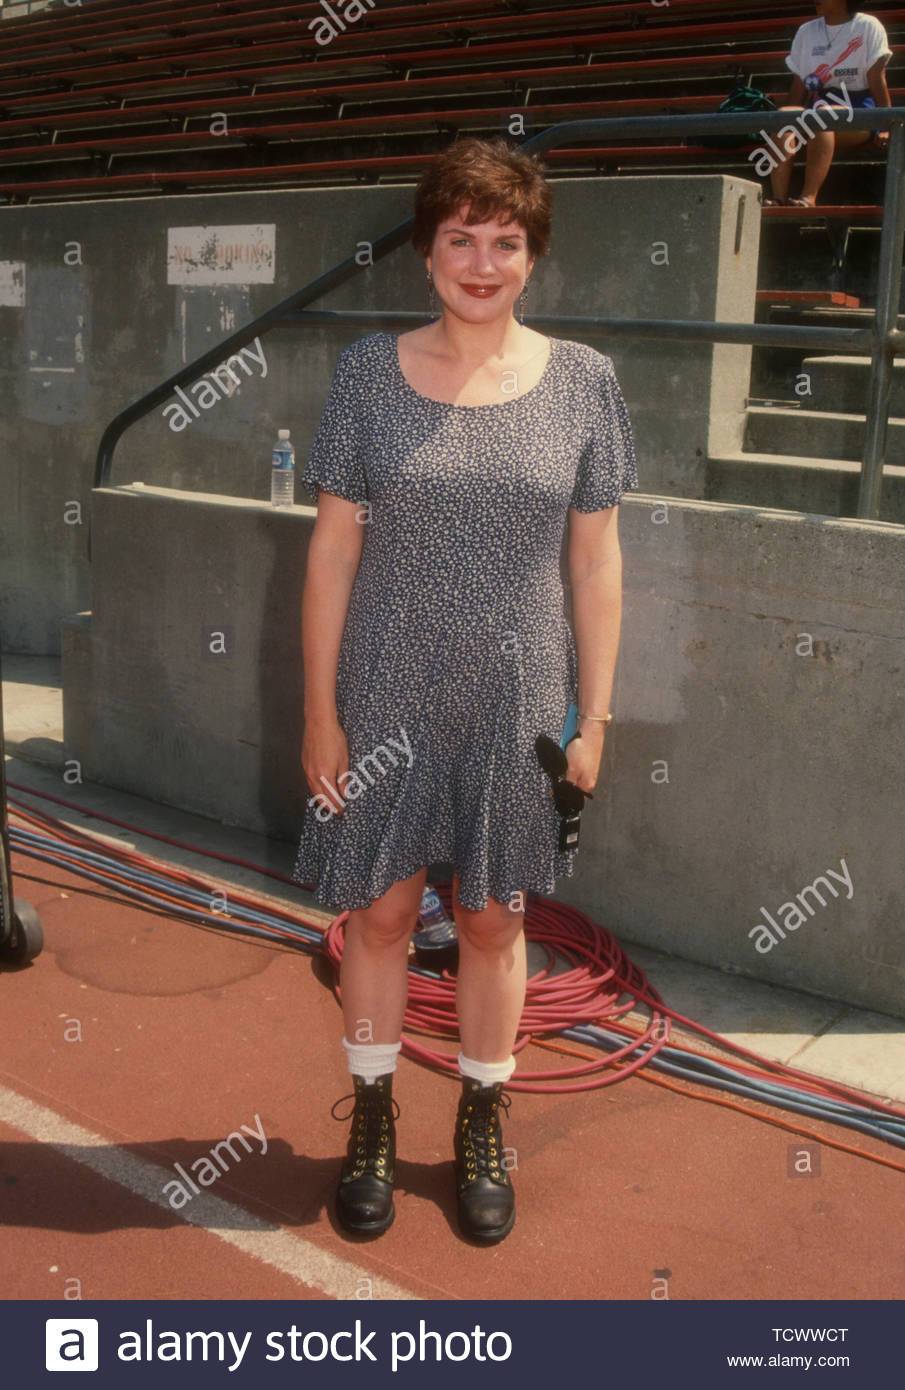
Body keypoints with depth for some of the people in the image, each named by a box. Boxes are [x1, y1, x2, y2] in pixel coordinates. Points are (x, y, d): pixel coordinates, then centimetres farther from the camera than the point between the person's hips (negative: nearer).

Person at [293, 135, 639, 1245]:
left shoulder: (582, 381, -2)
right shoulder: (369, 371, -3)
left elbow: (596, 559, 1)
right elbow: (333, 547, -2)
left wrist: (593, 713, 0)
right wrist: (319, 712, -4)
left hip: (515, 702, 1)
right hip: (387, 696, 0)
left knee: (494, 920, 13)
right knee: (379, 911, 11)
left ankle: (481, 1130, 34)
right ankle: (372, 1120, 33)